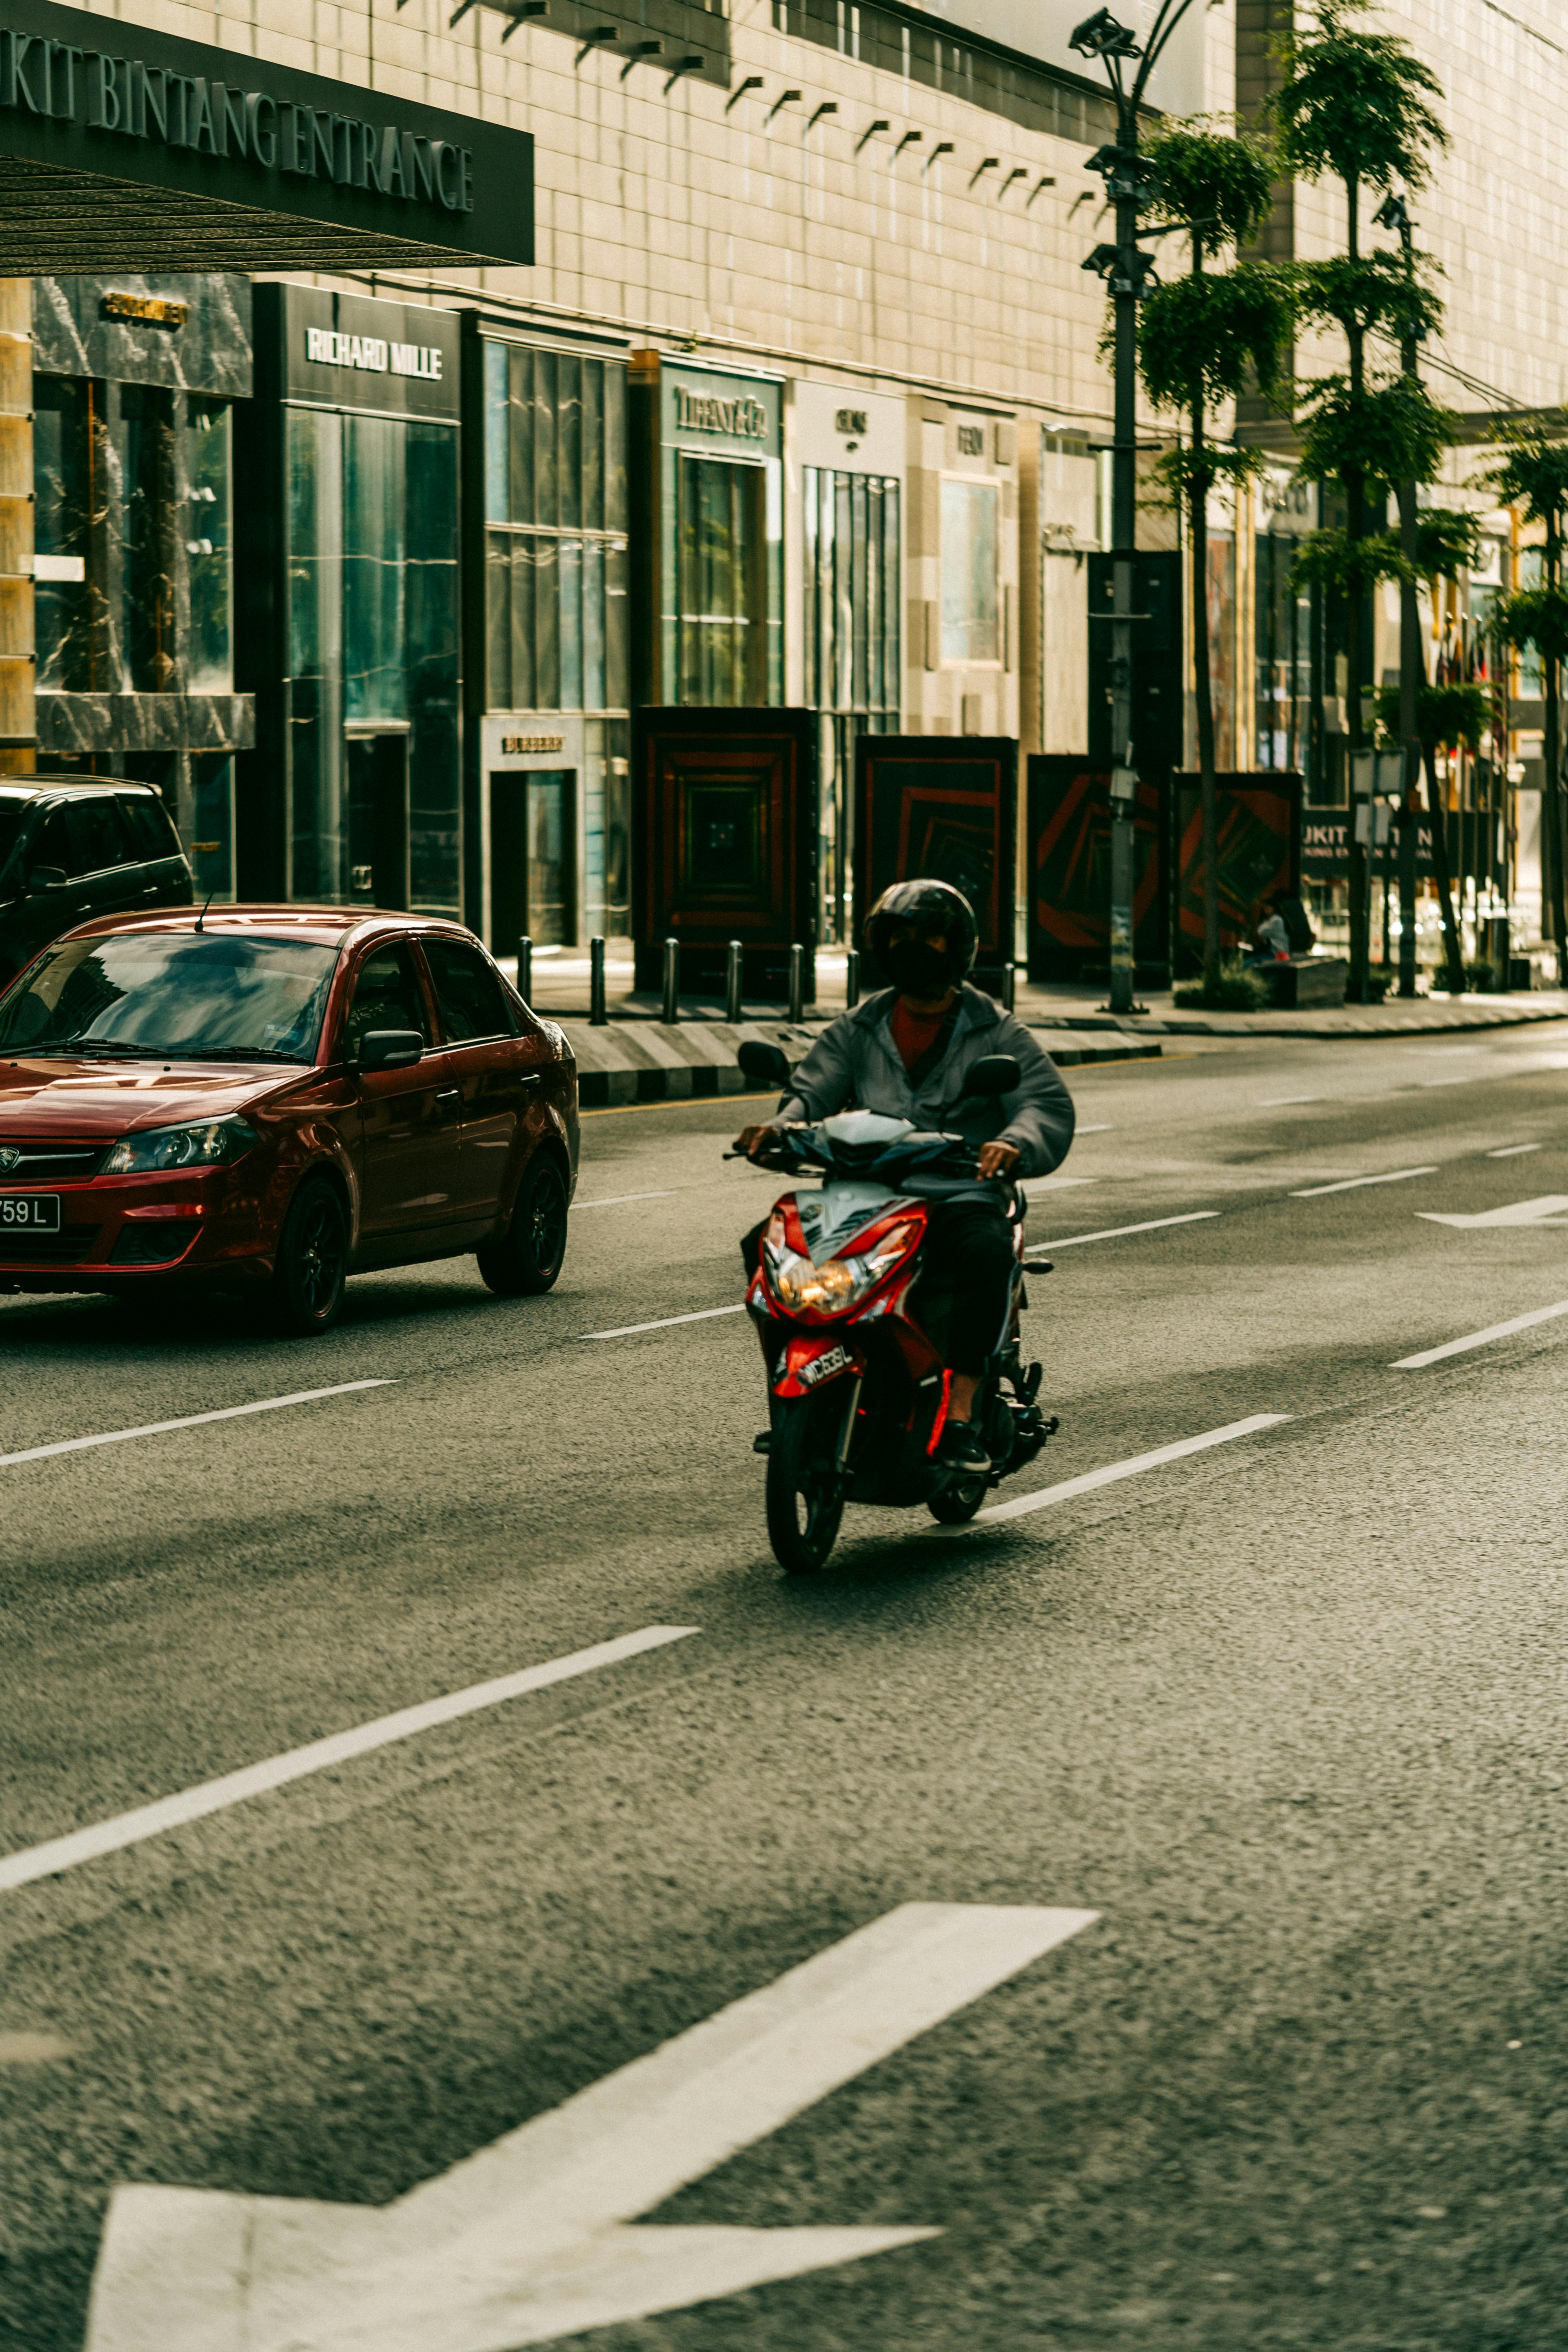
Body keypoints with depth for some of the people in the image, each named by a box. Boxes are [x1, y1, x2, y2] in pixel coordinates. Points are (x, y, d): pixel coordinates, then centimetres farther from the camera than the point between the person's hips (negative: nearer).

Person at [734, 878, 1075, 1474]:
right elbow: (813, 1090, 5)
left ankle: (959, 1415, -36)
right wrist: (779, 1127, -20)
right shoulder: (857, 1031, 17)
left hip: (960, 1197, -3)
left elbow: (1048, 1105, -5)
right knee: (764, 1246, -20)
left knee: (986, 1255, -38)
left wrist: (1013, 1145, -29)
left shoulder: (996, 1033, 8)